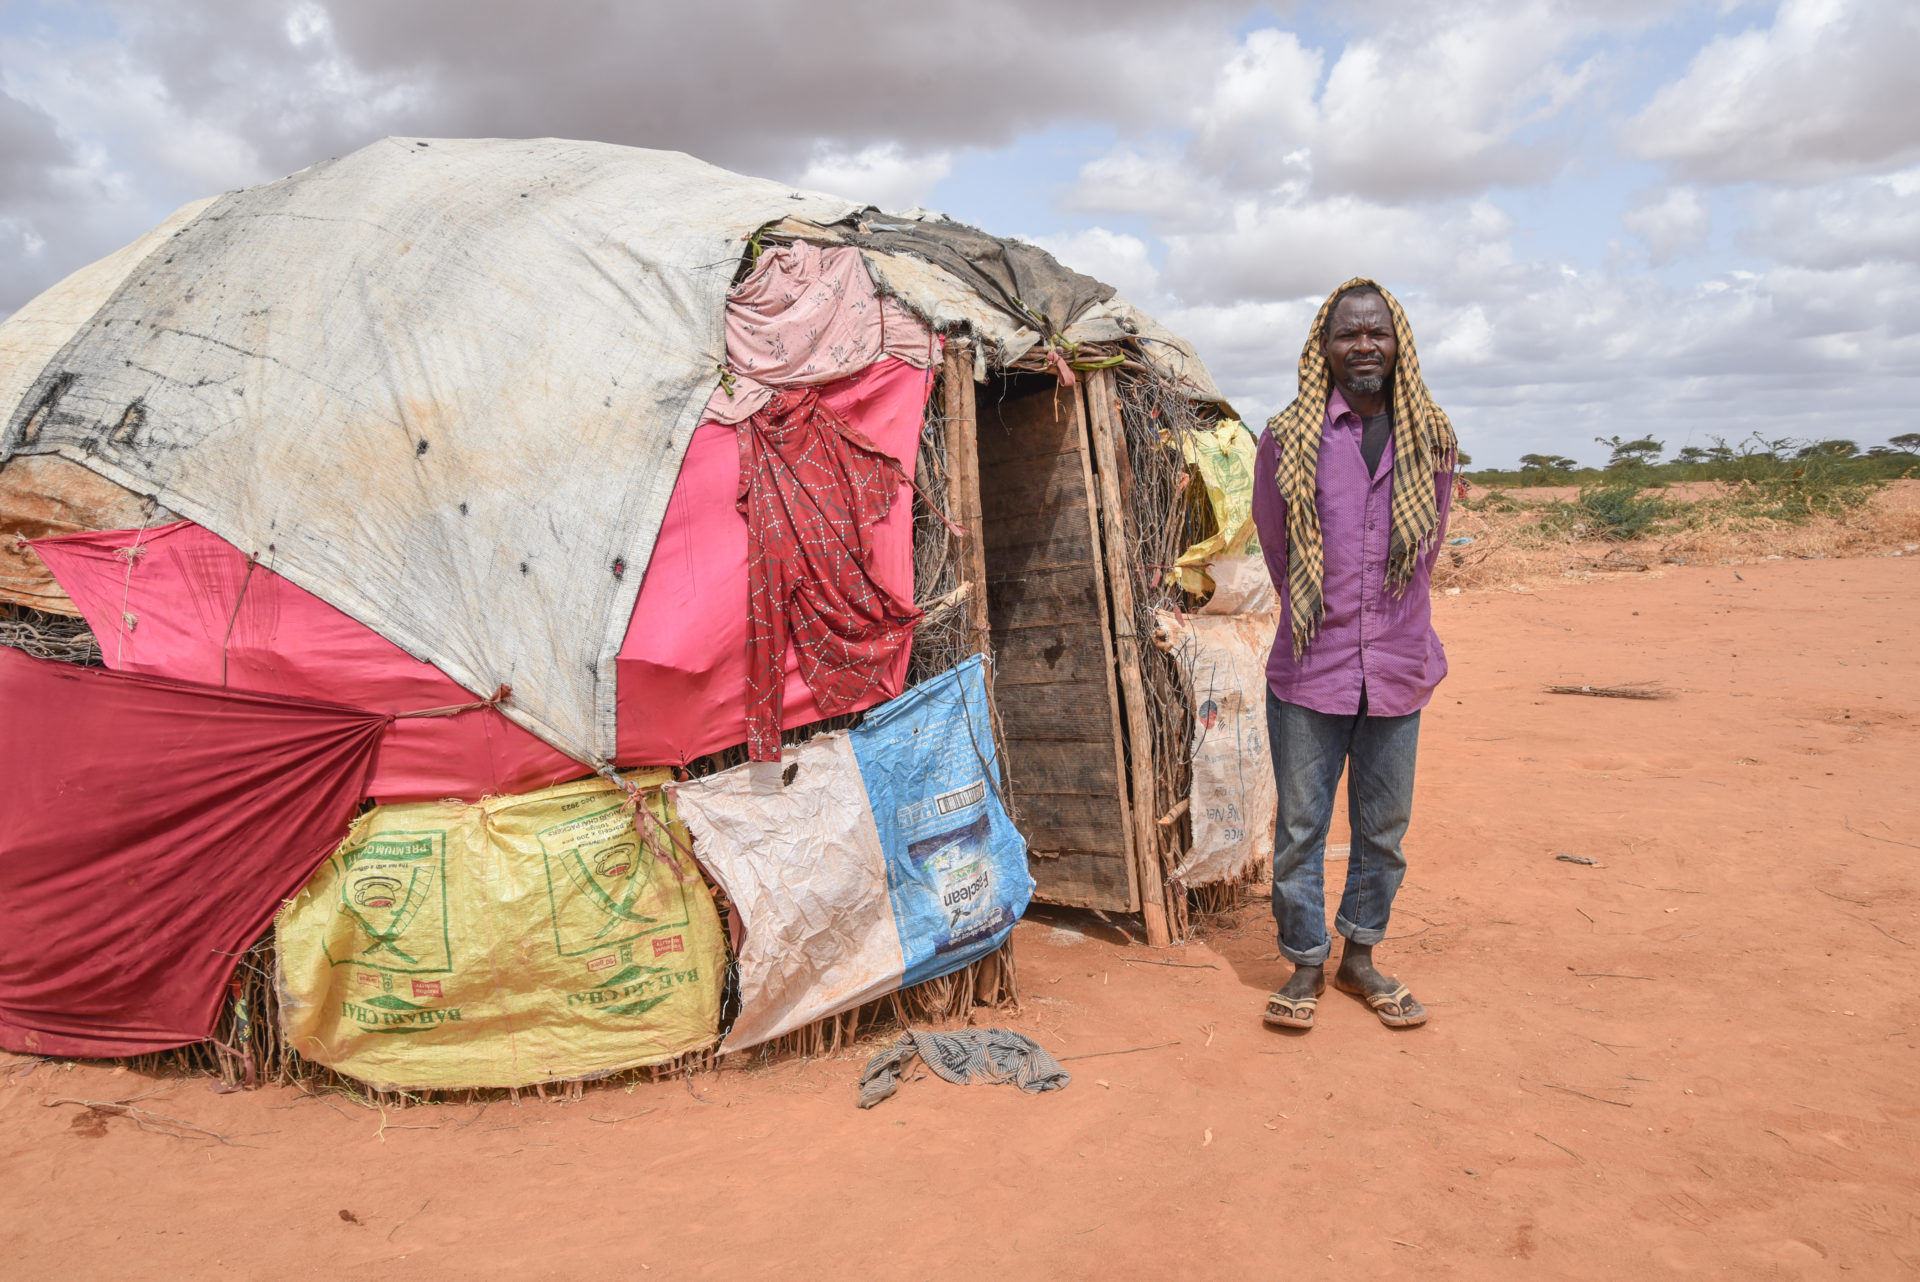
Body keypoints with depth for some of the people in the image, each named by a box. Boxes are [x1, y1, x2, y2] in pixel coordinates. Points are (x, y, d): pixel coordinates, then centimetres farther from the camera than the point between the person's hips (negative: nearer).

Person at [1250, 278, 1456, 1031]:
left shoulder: (1431, 439, 4)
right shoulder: (1288, 438, -4)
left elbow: (1428, 545, 14)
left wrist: (1389, 625, 12)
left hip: (1398, 669, 3)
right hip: (1309, 669, -2)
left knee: (1384, 827, 12)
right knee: (1300, 826, 4)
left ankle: (1359, 957, 30)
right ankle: (1305, 965, 21)